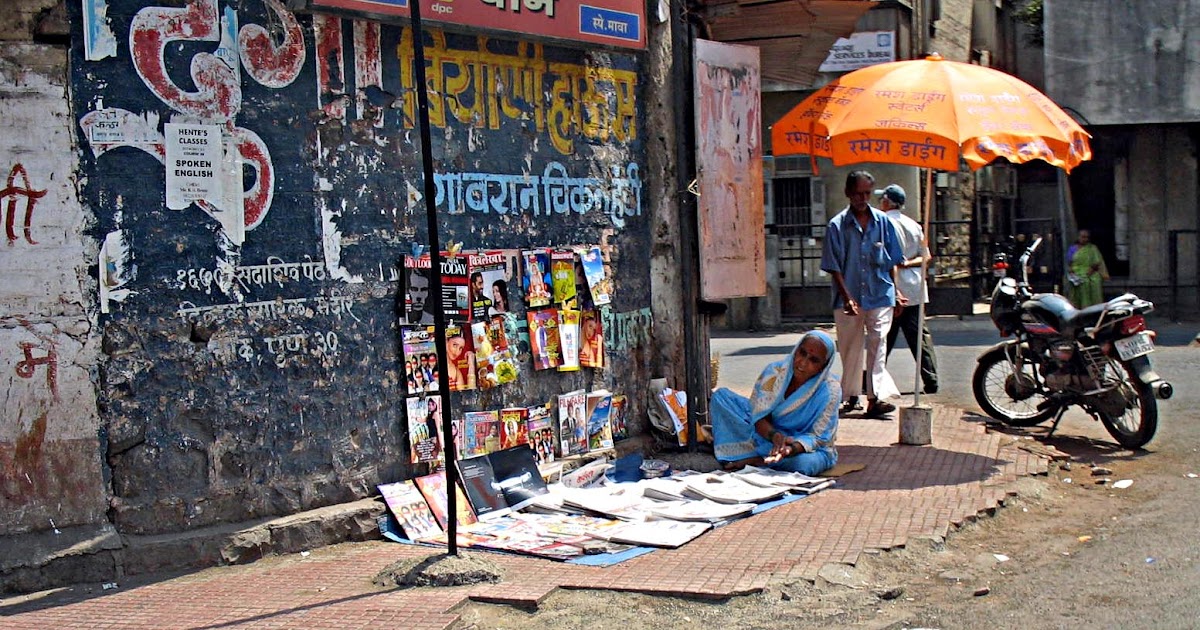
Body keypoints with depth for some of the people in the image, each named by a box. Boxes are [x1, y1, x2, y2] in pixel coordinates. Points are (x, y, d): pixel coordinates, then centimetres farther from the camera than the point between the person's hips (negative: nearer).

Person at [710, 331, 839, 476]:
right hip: (767, 433, 4)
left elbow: (817, 438, -19)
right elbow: (760, 417, -14)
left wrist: (792, 449, -41)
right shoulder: (776, 371, -14)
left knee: (803, 463, -43)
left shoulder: (830, 390, -22)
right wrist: (775, 436, -37)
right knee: (721, 396, -11)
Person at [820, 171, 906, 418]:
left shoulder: (883, 222, 5)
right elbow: (834, 267, -3)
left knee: (877, 344, -10)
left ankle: (877, 397, -16)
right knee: (850, 347, 9)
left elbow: (893, 262, 11)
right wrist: (847, 298, -11)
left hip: (880, 296, 0)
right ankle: (850, 395, 24)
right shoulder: (837, 226, -1)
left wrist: (896, 291, 5)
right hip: (848, 298, 0)